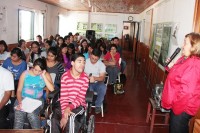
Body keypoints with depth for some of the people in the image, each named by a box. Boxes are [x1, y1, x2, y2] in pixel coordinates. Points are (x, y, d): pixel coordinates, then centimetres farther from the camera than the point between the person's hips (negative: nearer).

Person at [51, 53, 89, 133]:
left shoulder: (85, 78, -6)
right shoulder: (65, 76, -7)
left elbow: (81, 98, -8)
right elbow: (63, 96, -11)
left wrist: (69, 108, -24)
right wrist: (64, 112, -25)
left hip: (78, 105, 0)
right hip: (64, 103, 1)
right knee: (54, 118, -25)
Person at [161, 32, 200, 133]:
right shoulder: (185, 59, 7)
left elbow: (187, 90, -29)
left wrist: (175, 106, -21)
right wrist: (171, 67, 5)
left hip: (183, 107, -10)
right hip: (177, 104, 10)